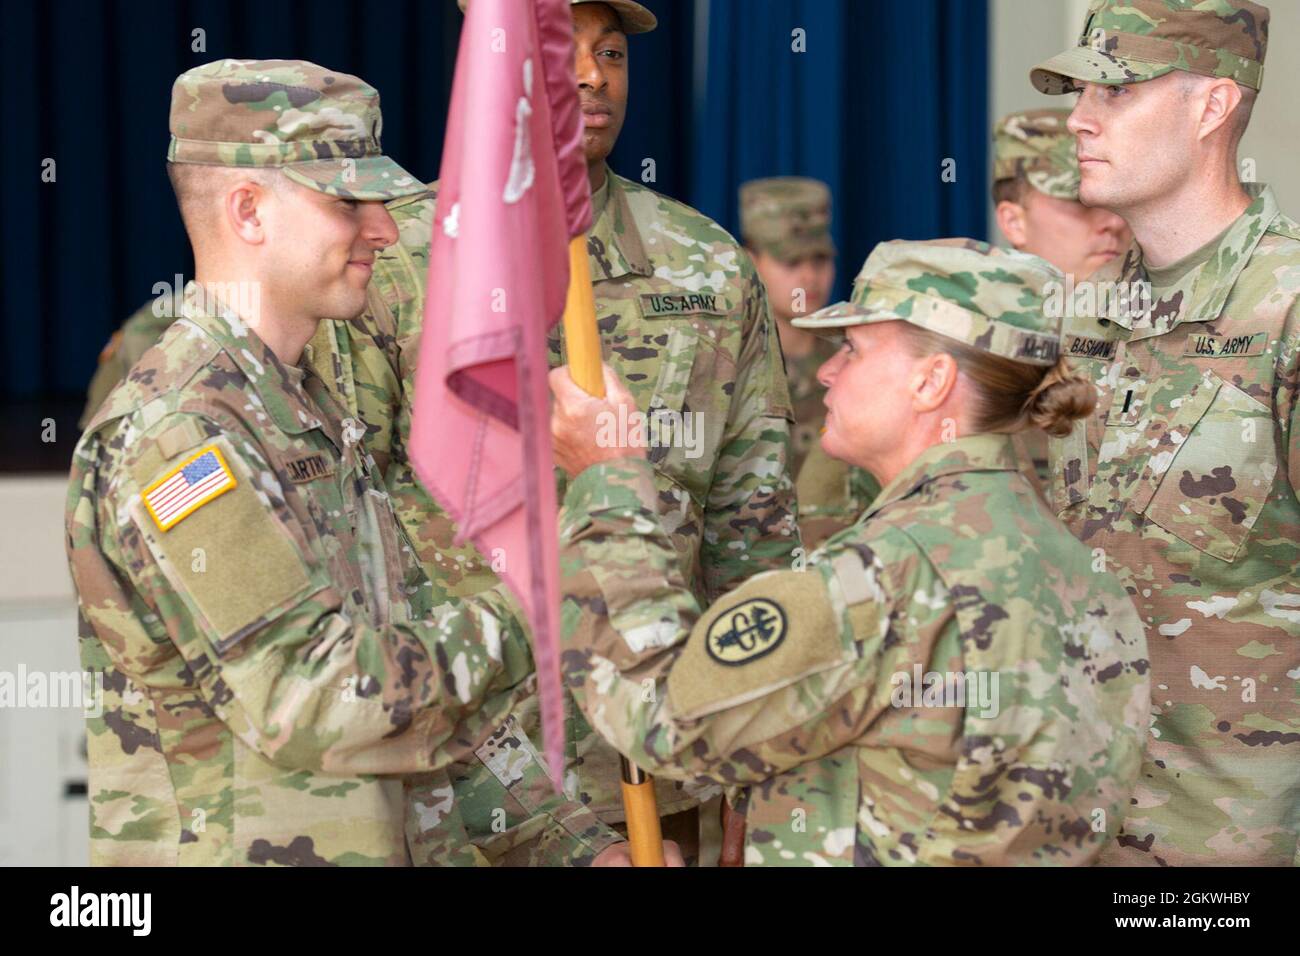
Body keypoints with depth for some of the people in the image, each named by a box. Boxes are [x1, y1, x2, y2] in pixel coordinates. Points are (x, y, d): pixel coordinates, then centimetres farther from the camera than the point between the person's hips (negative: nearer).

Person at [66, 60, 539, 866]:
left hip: (360, 843, 8)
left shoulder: (307, 410, 12)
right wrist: (513, 625, -12)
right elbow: (309, 701, -22)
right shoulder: (172, 437, -18)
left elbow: (420, 640, 11)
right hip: (225, 844, -8)